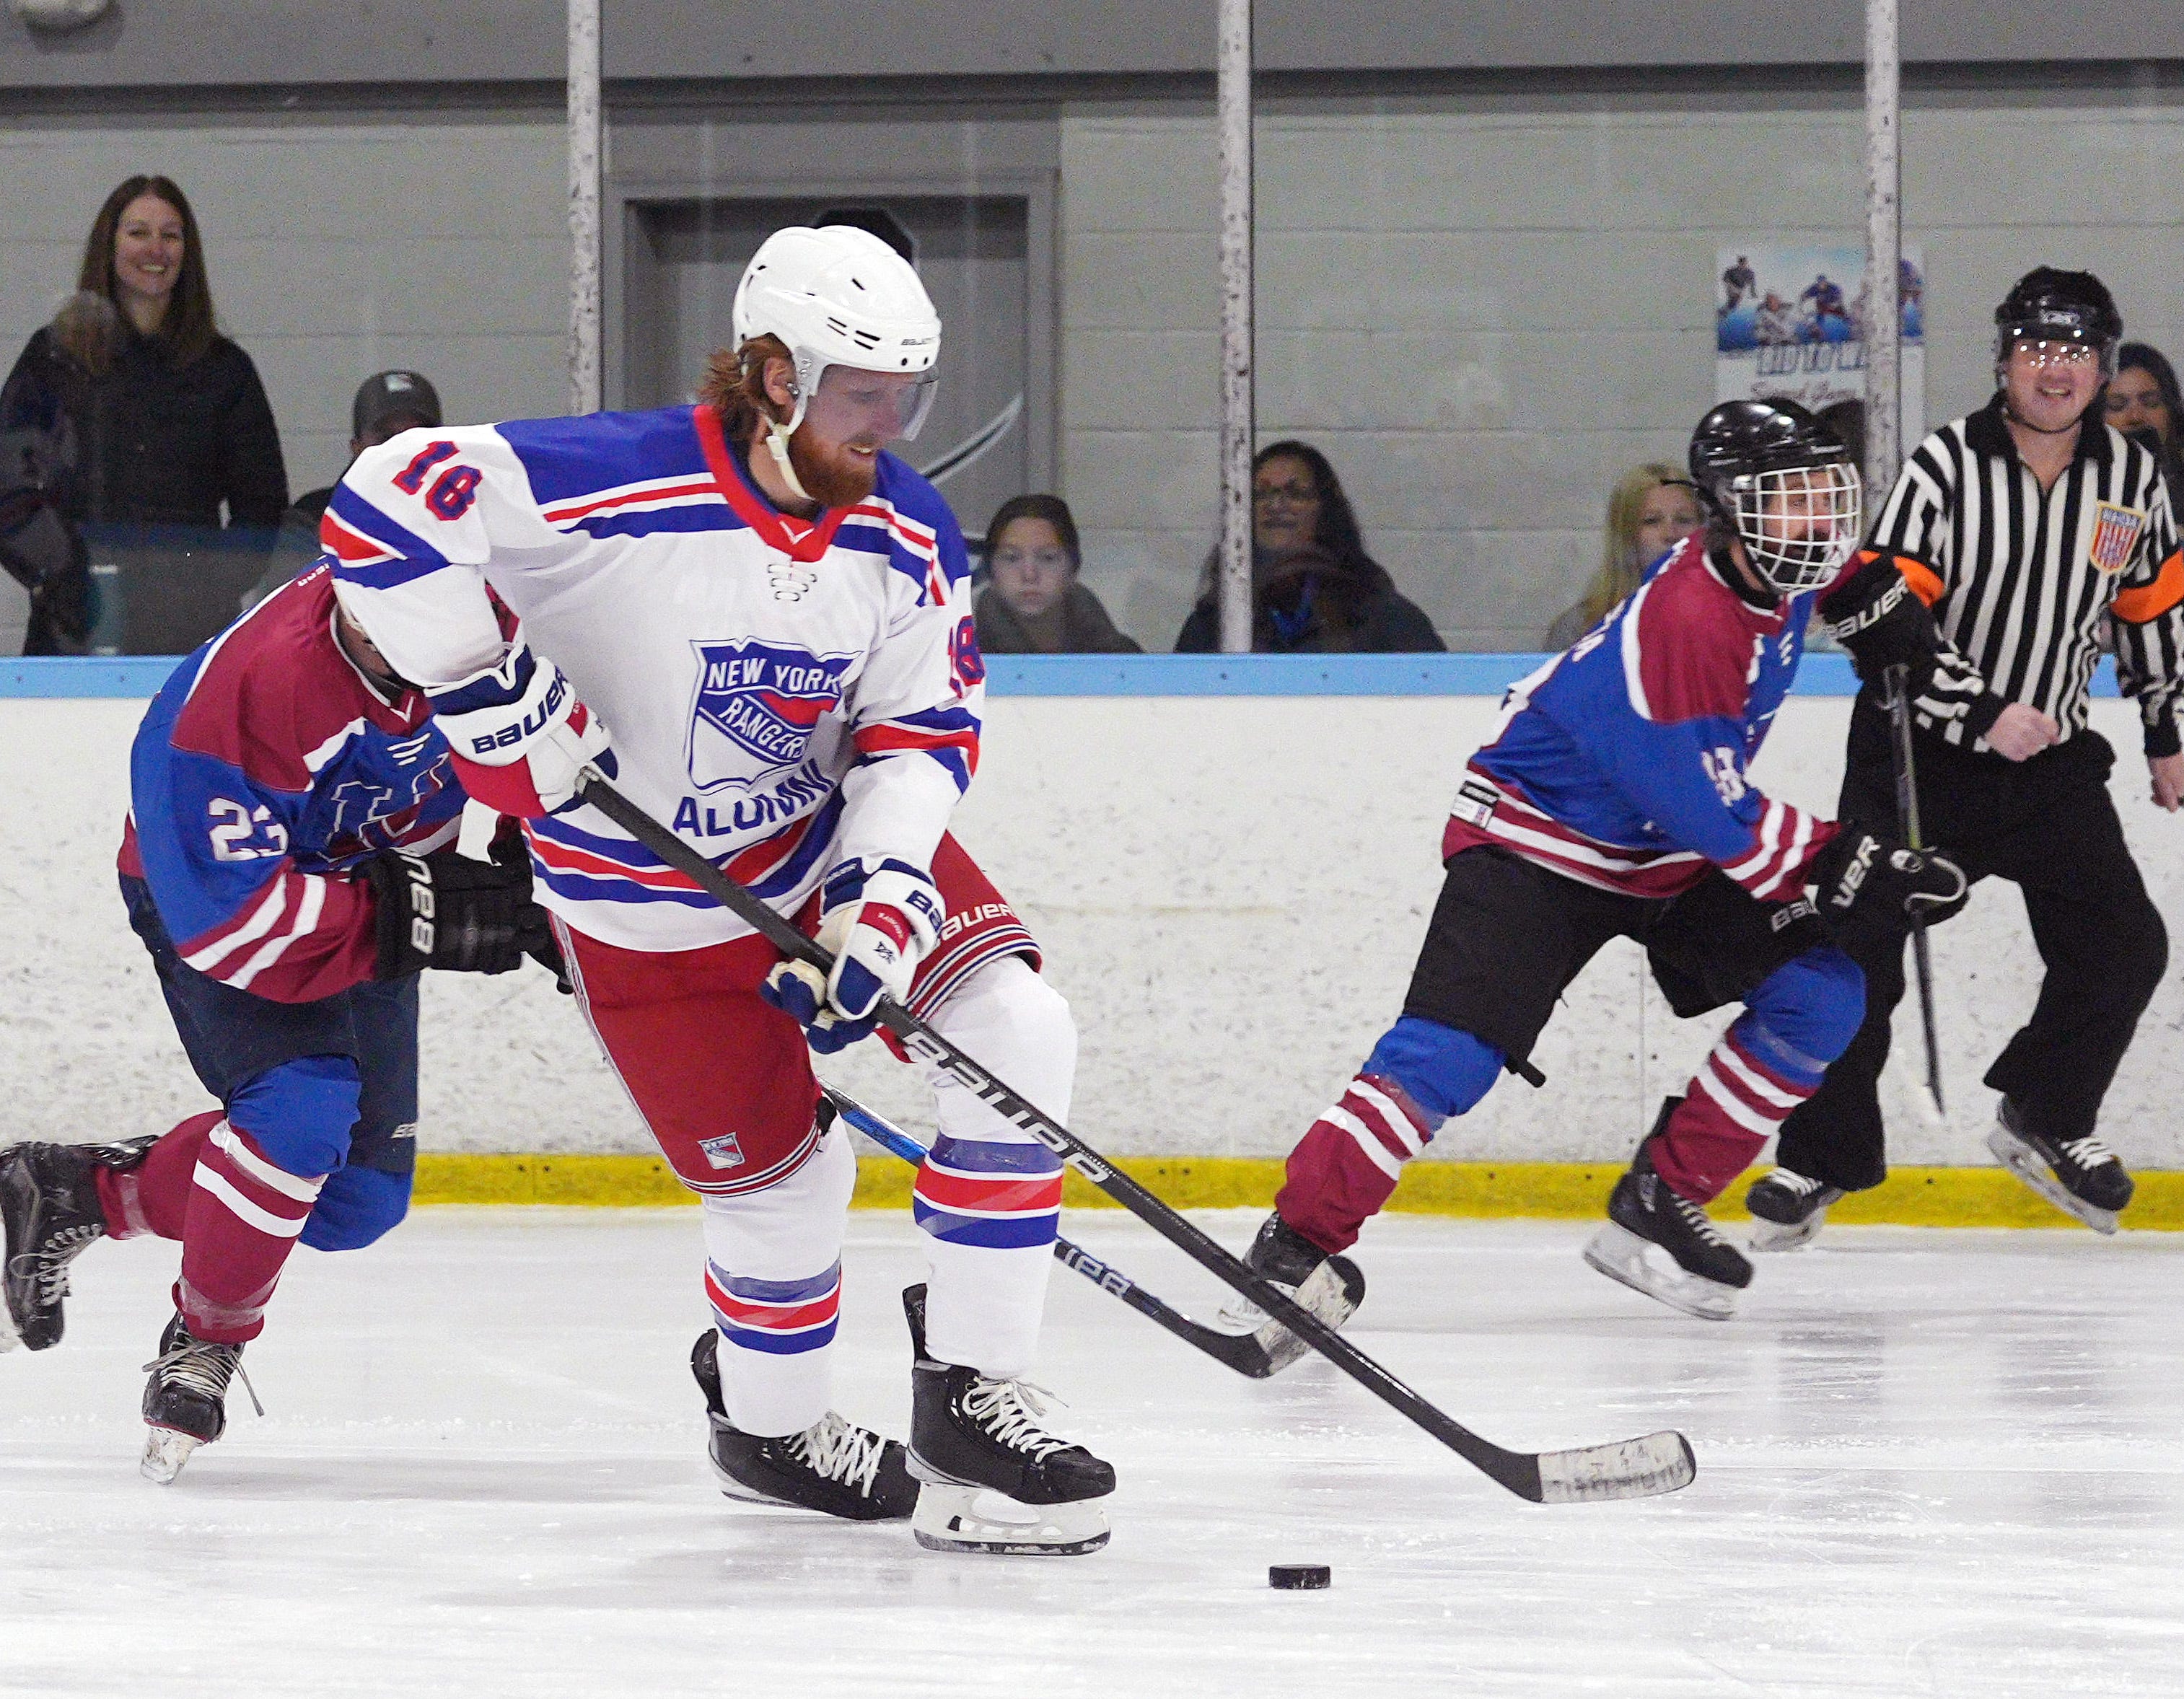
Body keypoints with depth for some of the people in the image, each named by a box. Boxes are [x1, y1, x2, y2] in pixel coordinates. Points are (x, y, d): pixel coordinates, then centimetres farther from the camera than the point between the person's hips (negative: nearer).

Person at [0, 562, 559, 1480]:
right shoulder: (243, 695, -39)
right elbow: (232, 922, -37)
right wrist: (430, 920, -39)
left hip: (378, 879, 6)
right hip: (206, 886, -6)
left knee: (357, 1197, 5)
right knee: (306, 1105, -29)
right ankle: (205, 1338, -7)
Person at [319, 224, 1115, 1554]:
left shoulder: (908, 536, -9)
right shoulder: (619, 490, -28)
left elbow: (923, 728, -5)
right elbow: (389, 501, -28)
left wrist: (885, 893, -21)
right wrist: (489, 691, -28)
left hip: (834, 833, 5)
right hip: (653, 900, -5)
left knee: (1020, 1034, -13)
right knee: (780, 1169, 0)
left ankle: (972, 1394, -5)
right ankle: (769, 1426, 30)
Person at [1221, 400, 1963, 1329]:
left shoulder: (1775, 579, -6)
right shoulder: (1678, 625, -32)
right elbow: (1716, 820, -28)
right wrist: (1850, 864, -24)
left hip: (1667, 856, 9)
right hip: (1537, 836, -9)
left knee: (1818, 994, -6)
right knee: (1452, 1050, -23)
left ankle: (1657, 1207, 2)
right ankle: (1297, 1243, -21)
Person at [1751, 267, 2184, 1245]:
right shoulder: (1945, 467, -15)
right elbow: (1876, 609, -21)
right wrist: (1982, 713, -25)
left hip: (2053, 759, 4)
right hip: (1917, 754, -4)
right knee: (1861, 955, -7)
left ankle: (2044, 1120, 20)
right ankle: (1821, 1160, 5)